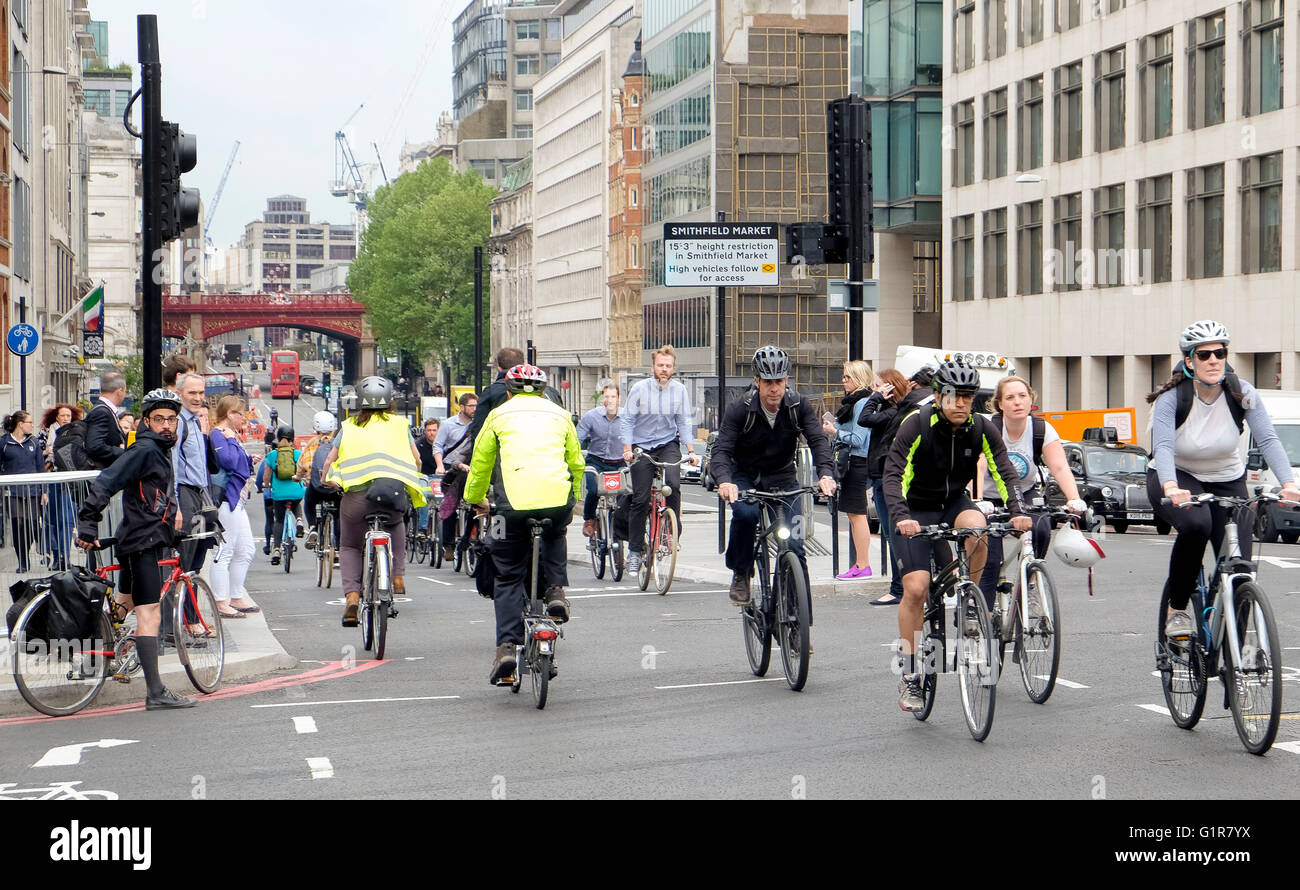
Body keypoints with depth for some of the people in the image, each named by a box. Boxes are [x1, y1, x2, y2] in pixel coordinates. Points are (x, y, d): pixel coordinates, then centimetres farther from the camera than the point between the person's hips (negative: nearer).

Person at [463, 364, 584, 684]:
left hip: (514, 502, -1)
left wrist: (475, 499, 36)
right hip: (558, 500, 2)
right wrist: (573, 498, 42)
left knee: (508, 579, 9)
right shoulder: (560, 415, 20)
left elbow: (480, 463, 20)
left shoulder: (499, 415, 16)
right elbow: (576, 463, 26)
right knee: (554, 537, 36)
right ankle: (555, 589, 14)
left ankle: (507, 646, -3)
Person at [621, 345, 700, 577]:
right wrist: (627, 449, -15)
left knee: (673, 483, -27)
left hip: (668, 444, 1)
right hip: (642, 446, -1)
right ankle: (634, 551, 7)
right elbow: (628, 421, -4)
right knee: (640, 499, -2)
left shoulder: (680, 390, -2)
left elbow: (684, 422, 3)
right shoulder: (639, 389, -7)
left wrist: (691, 451, -6)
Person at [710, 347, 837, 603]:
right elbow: (721, 450, -24)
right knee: (745, 513, -34)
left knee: (793, 546, -12)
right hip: (746, 478, -1)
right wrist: (724, 481, -45)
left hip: (783, 480, 1)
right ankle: (740, 573, -11)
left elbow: (818, 440, -20)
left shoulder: (800, 407, -10)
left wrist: (826, 474, -41)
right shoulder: (739, 410, -16)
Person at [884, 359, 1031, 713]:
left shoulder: (981, 430, -9)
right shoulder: (917, 425, -19)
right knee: (916, 588, -15)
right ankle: (909, 677, -5)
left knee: (976, 526, -34)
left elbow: (1004, 471, -14)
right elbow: (894, 474, -26)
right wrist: (901, 516, -42)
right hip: (916, 511, -3)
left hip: (954, 503, 3)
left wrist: (1017, 511, -32)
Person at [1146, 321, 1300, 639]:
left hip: (1227, 481, 3)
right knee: (1196, 524, -36)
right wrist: (1171, 488, -54)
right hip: (1176, 478, -3)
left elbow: (1268, 440, -25)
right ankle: (1176, 609, -16)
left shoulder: (1242, 394, -14)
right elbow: (1163, 446, -34)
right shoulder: (1172, 398, -20)